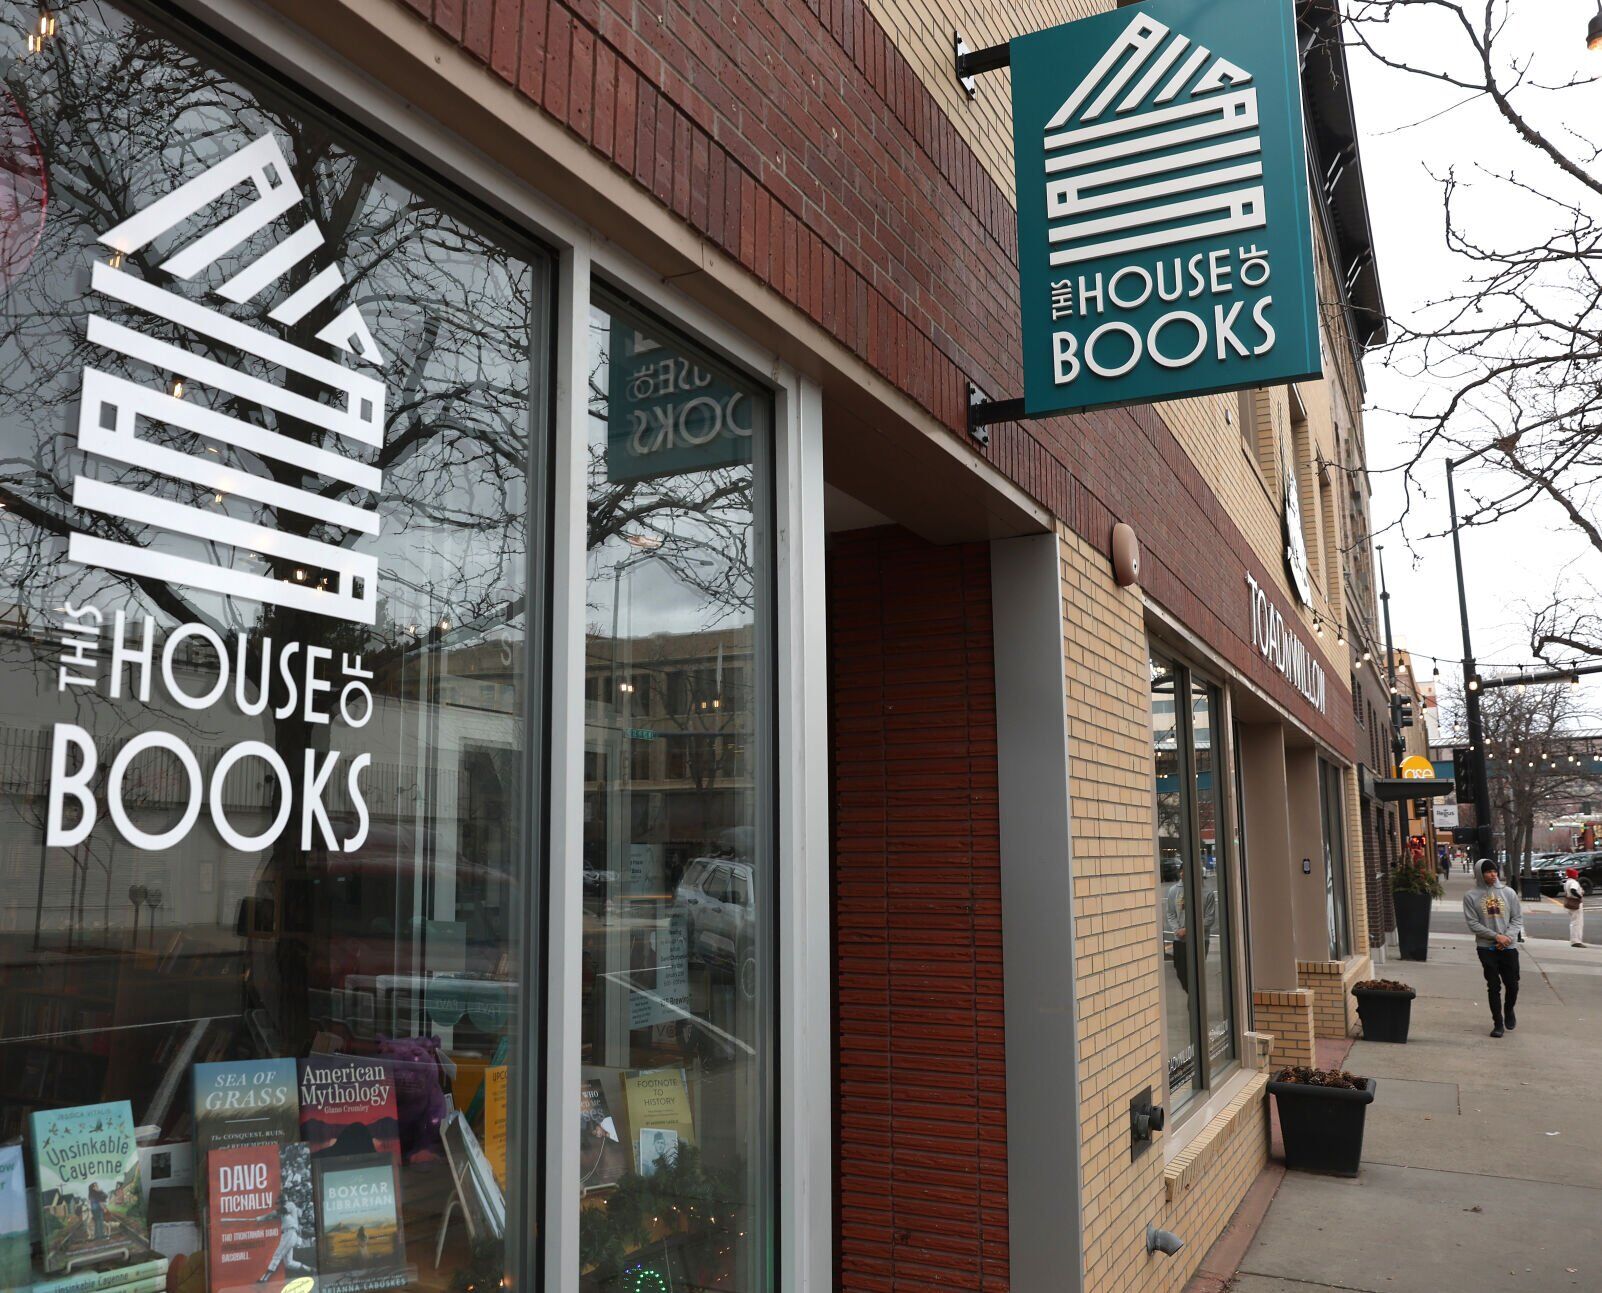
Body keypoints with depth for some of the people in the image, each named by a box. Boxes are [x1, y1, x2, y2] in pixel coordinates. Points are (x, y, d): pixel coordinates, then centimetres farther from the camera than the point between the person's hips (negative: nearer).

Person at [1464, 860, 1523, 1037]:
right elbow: (1473, 924, -6)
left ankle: (1509, 1011, 35)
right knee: (1493, 986, 1)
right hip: (1486, 948, -2)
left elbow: (1517, 919, 3)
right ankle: (1498, 1023, 10)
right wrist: (1496, 936, -15)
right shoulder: (1471, 896, -3)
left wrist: (1507, 937, -13)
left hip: (1509, 947, 2)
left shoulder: (1508, 893, 3)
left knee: (1512, 984, 7)